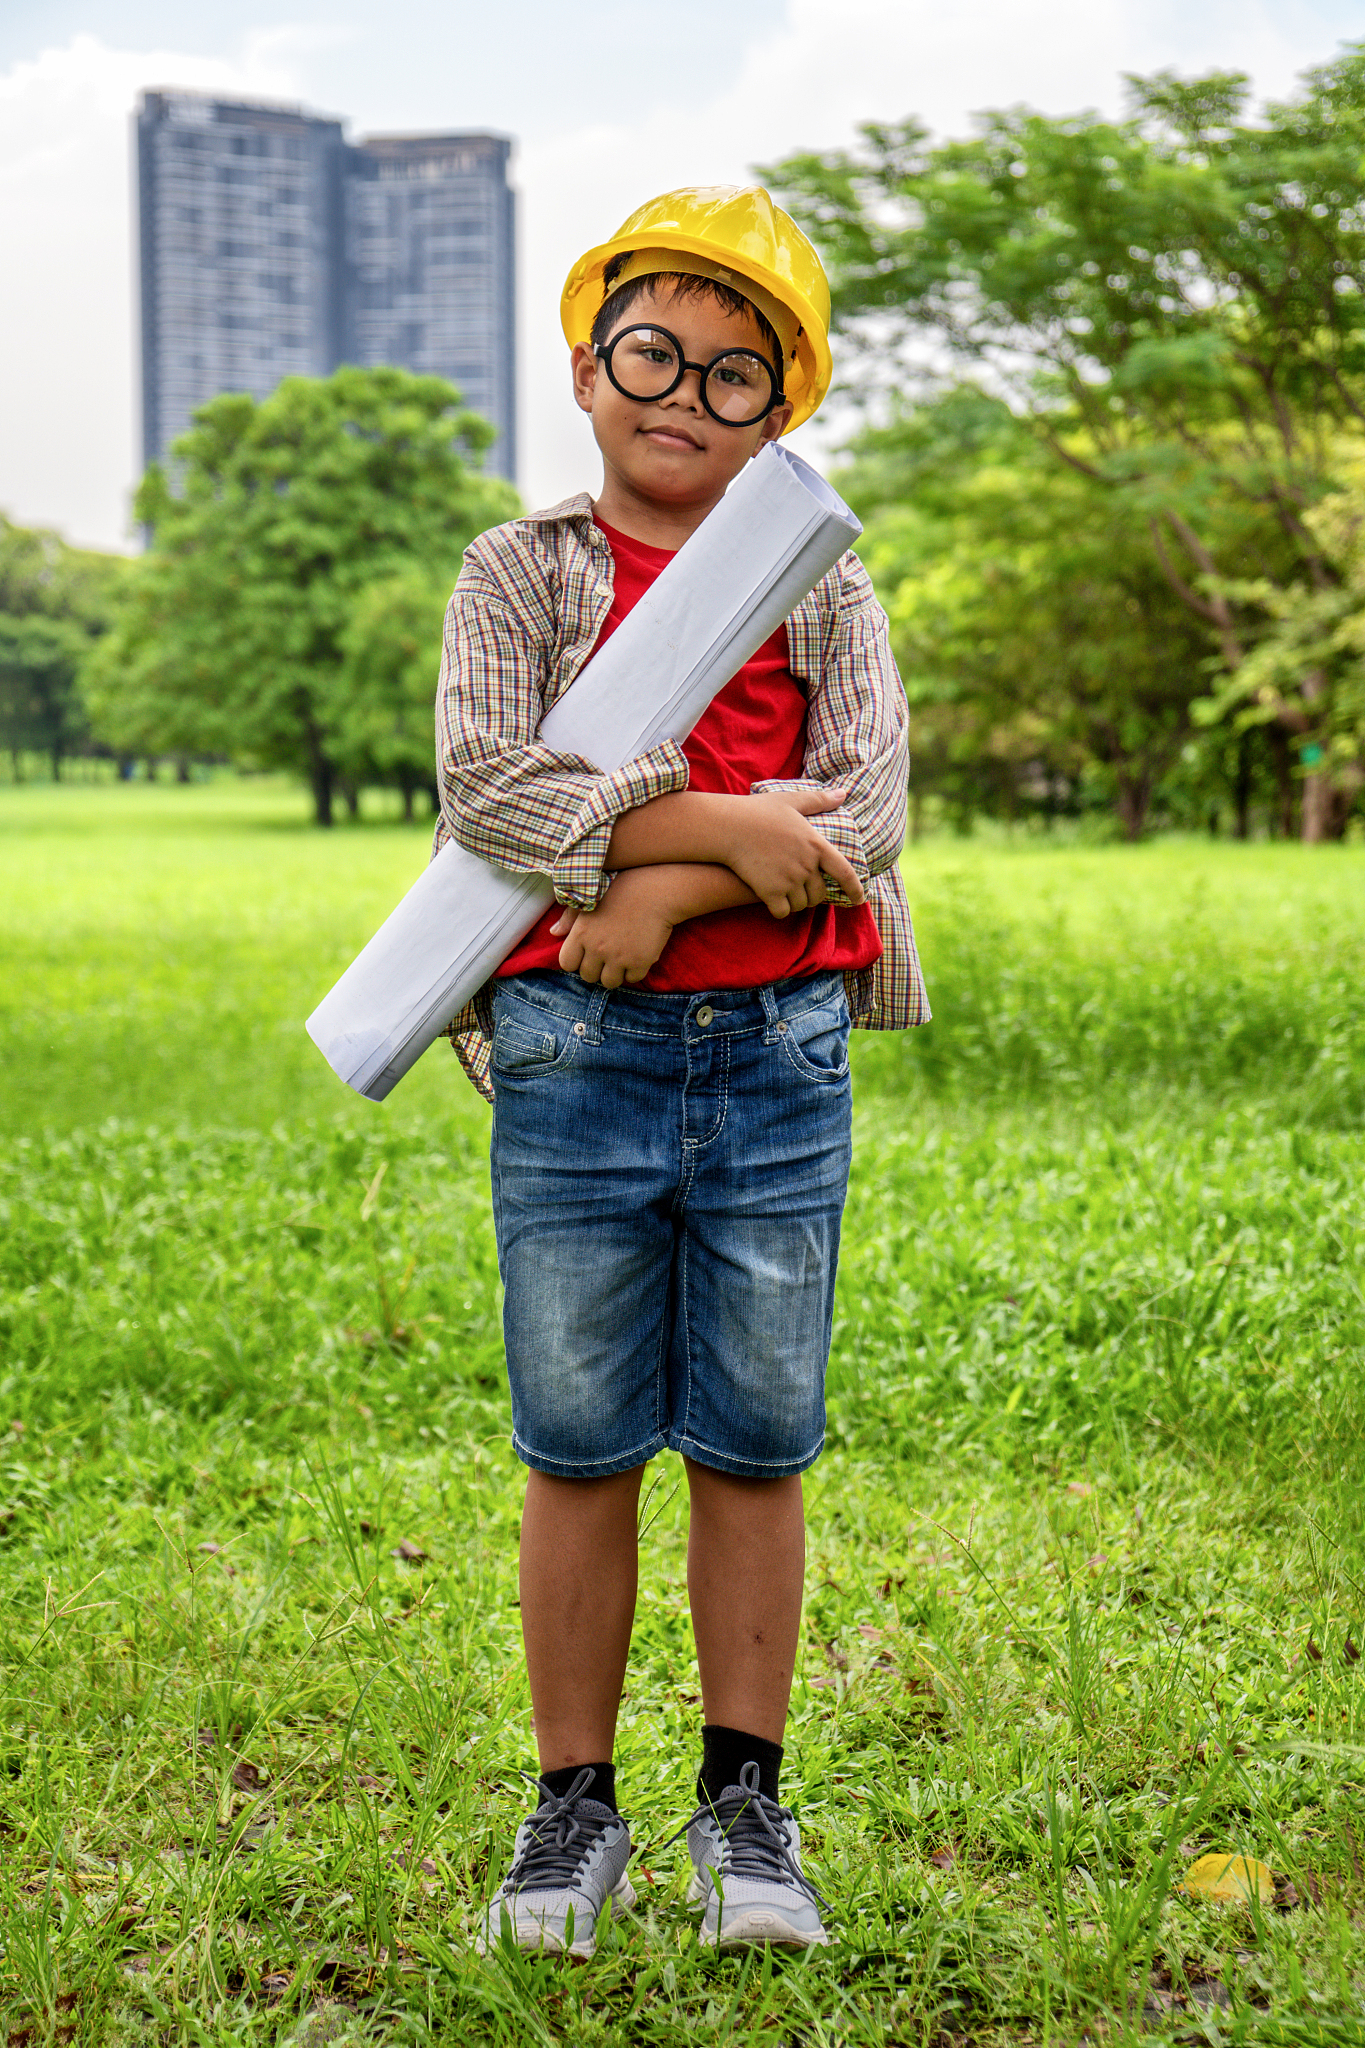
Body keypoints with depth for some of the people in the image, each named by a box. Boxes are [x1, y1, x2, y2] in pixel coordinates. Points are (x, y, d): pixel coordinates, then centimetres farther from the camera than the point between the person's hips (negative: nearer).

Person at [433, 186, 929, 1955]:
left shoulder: (822, 590, 9)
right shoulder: (521, 572, 6)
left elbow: (867, 814, -3)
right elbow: (485, 783, -10)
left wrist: (664, 891, -16)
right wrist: (726, 823, -16)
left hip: (777, 1057, 1)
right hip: (574, 1056, -1)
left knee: (755, 1446, 7)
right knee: (579, 1451, 5)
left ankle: (745, 1802, 22)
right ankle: (574, 1804, 19)